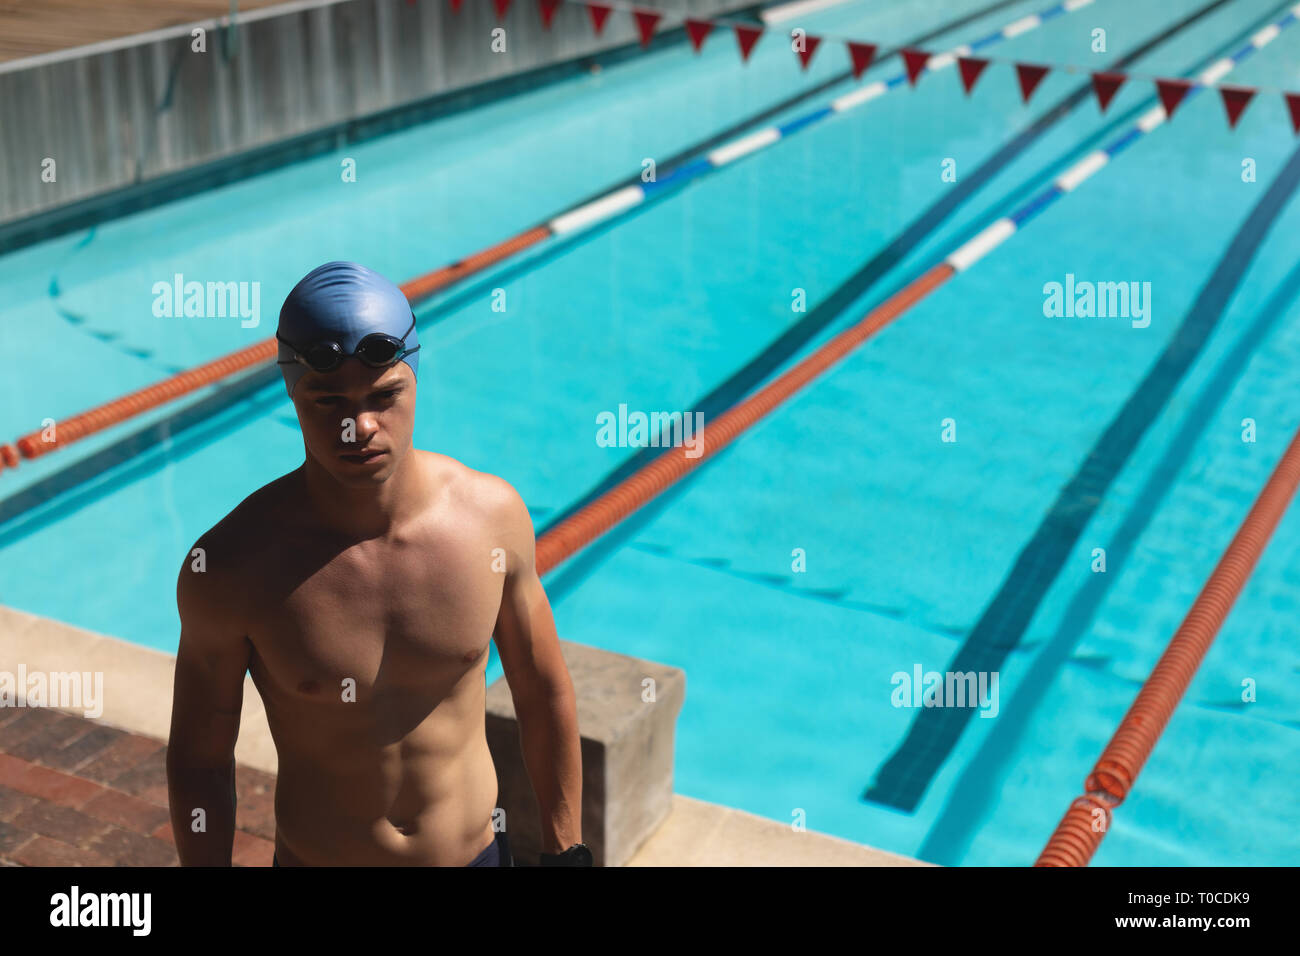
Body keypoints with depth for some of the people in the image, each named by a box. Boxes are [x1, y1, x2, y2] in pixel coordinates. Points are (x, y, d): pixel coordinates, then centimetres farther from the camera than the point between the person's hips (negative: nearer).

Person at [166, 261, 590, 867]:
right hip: (317, 857, -1)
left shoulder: (493, 515, -14)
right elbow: (200, 759, -9)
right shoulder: (229, 567, -21)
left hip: (477, 848, 2)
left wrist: (565, 852, 4)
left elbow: (545, 695, -1)